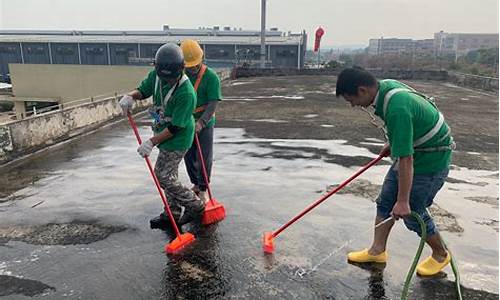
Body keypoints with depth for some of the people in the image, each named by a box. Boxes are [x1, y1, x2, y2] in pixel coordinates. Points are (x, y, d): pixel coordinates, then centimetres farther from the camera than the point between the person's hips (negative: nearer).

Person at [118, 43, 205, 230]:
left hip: (178, 139, -8)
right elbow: (143, 90, 10)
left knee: (163, 176, -4)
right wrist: (130, 96, -13)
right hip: (163, 132, 9)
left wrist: (151, 142, -24)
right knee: (169, 174, 17)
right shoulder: (156, 76, -8)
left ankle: (195, 207, 11)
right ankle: (173, 213, 33)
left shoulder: (187, 94, -30)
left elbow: (175, 128, -27)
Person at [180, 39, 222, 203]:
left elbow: (213, 103, -20)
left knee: (204, 157, 1)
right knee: (188, 156, 13)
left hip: (204, 123, -4)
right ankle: (195, 184, 33)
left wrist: (201, 122, -31)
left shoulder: (211, 76, -14)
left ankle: (203, 189, 18)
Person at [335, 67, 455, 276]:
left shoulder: (397, 108, -35)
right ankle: (377, 250, 25)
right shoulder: (384, 86, -7)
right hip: (410, 149, 9)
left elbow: (406, 160, -34)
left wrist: (403, 201, -29)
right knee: (385, 201, 11)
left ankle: (440, 255, 28)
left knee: (413, 212, 1)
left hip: (432, 159, -9)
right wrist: (392, 144, 19)